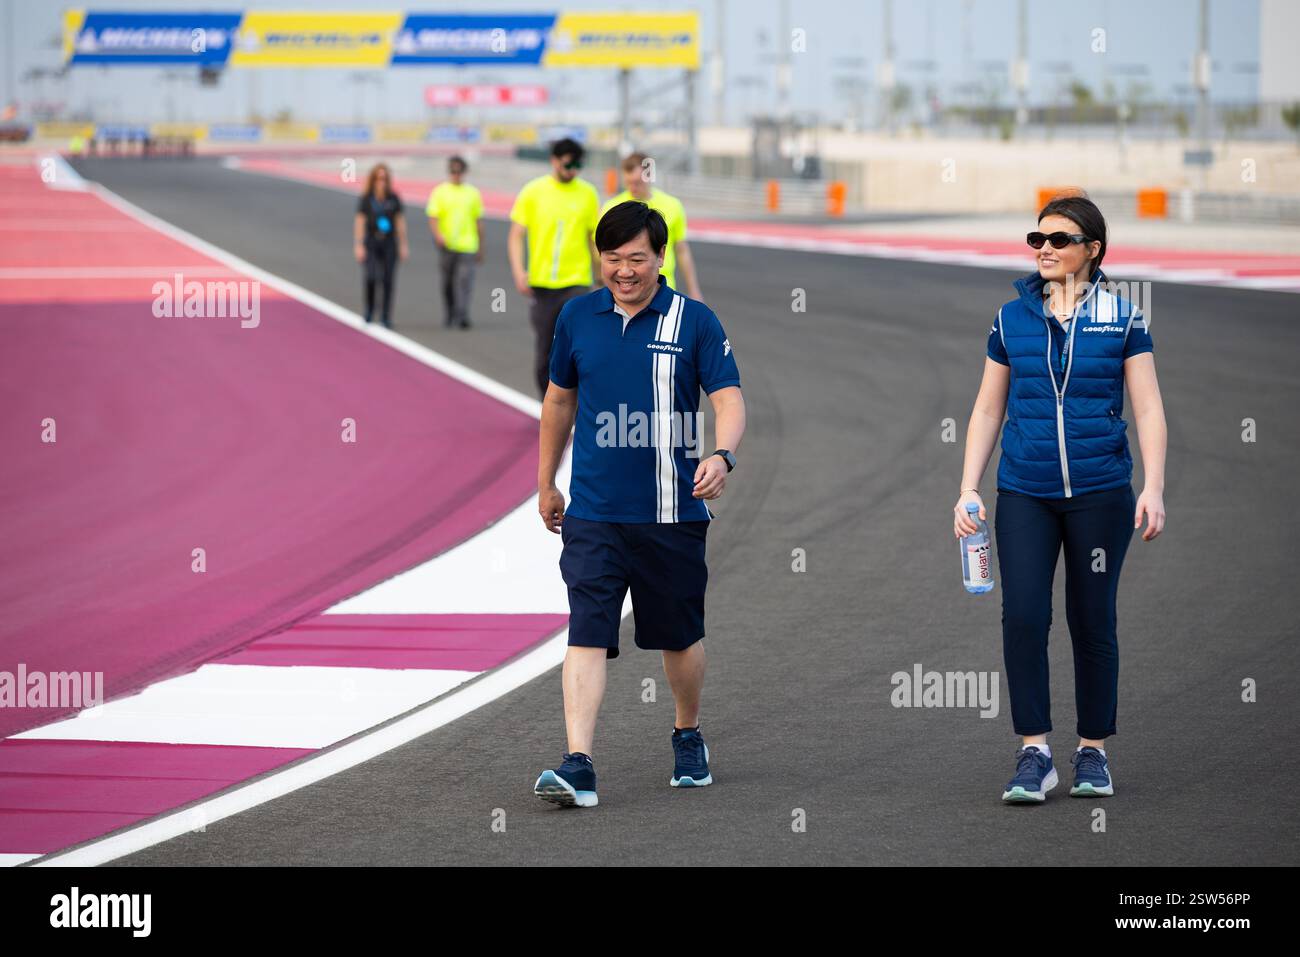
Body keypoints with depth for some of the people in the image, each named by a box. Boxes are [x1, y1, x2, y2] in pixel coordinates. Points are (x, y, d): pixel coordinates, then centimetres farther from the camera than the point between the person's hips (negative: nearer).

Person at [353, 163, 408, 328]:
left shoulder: (393, 199, 1)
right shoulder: (366, 199, -4)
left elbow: (400, 221, 6)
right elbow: (359, 222, -5)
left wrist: (403, 245, 5)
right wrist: (358, 246, -10)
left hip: (389, 244, 2)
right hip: (371, 243, -2)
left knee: (388, 280, -1)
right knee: (370, 277, -15)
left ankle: (386, 317, 9)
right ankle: (369, 309, 11)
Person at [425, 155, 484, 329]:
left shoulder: (472, 193, 9)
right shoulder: (439, 192, 4)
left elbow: (478, 221, 14)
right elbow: (432, 217, -4)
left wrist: (480, 248, 15)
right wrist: (438, 235, -23)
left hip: (467, 246, 0)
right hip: (447, 246, 0)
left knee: (464, 281, -15)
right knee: (448, 282, 10)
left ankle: (462, 315, -22)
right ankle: (450, 315, 25)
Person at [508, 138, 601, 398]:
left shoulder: (587, 193, 4)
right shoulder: (533, 192, 1)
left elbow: (594, 239, 12)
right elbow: (516, 235, 0)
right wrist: (519, 272, -14)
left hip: (576, 282, -1)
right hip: (541, 285, 1)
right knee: (544, 350, 8)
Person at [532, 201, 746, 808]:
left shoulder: (694, 321, -4)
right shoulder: (577, 318, 4)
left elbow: (729, 399, -11)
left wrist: (722, 455, -32)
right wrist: (546, 483, 21)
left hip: (673, 513, -1)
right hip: (593, 513, 1)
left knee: (680, 637, 13)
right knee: (586, 634, -12)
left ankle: (688, 738, 37)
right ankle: (578, 765, -18)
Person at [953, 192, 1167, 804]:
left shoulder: (1122, 318, 1)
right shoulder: (1012, 318, 7)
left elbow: (1148, 409, 0)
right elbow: (988, 410, 11)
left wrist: (1154, 488, -10)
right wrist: (968, 490, 5)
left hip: (1099, 494, -1)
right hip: (1024, 495, 1)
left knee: (1092, 620, 4)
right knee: (1023, 616, -10)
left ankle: (1093, 751, 16)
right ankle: (1033, 753, -5)